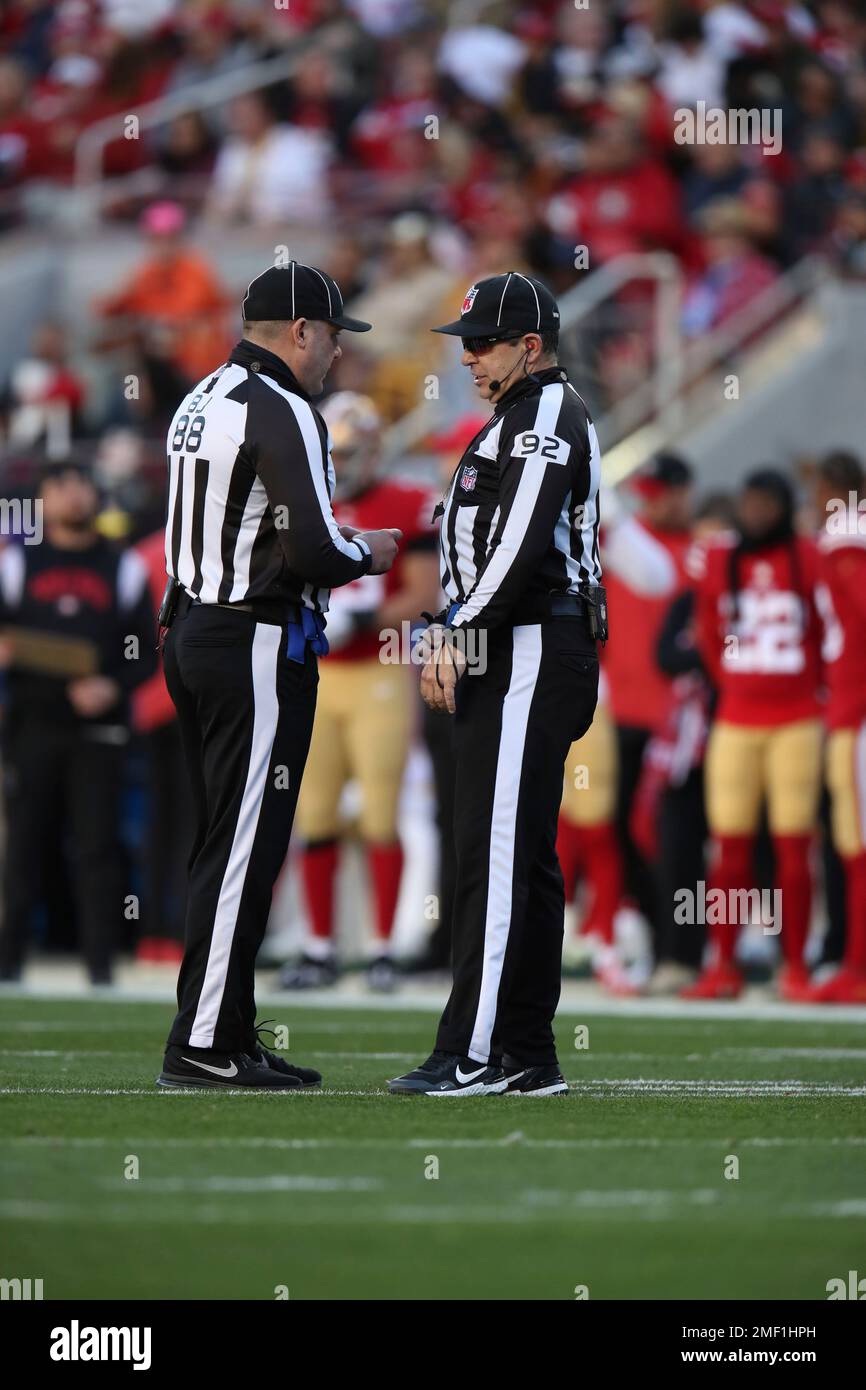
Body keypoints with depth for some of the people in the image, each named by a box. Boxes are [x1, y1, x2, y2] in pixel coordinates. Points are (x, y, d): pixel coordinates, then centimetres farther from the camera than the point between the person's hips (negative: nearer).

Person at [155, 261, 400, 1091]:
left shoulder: (199, 405, 15)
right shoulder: (281, 413, -14)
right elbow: (313, 552, -21)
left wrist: (334, 550, 16)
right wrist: (369, 553, -1)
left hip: (192, 638, 10)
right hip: (258, 646, -10)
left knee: (222, 844, 12)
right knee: (244, 845, -7)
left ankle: (222, 1037, 15)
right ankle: (204, 1044, -9)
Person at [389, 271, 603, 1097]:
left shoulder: (547, 418, -11)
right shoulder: (520, 418, 21)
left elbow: (521, 547, -20)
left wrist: (455, 635, -15)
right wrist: (452, 635, 11)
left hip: (531, 656, -11)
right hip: (505, 659, 11)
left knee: (497, 853, -12)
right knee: (518, 857, 11)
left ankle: (471, 1054, -14)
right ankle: (527, 1058, 14)